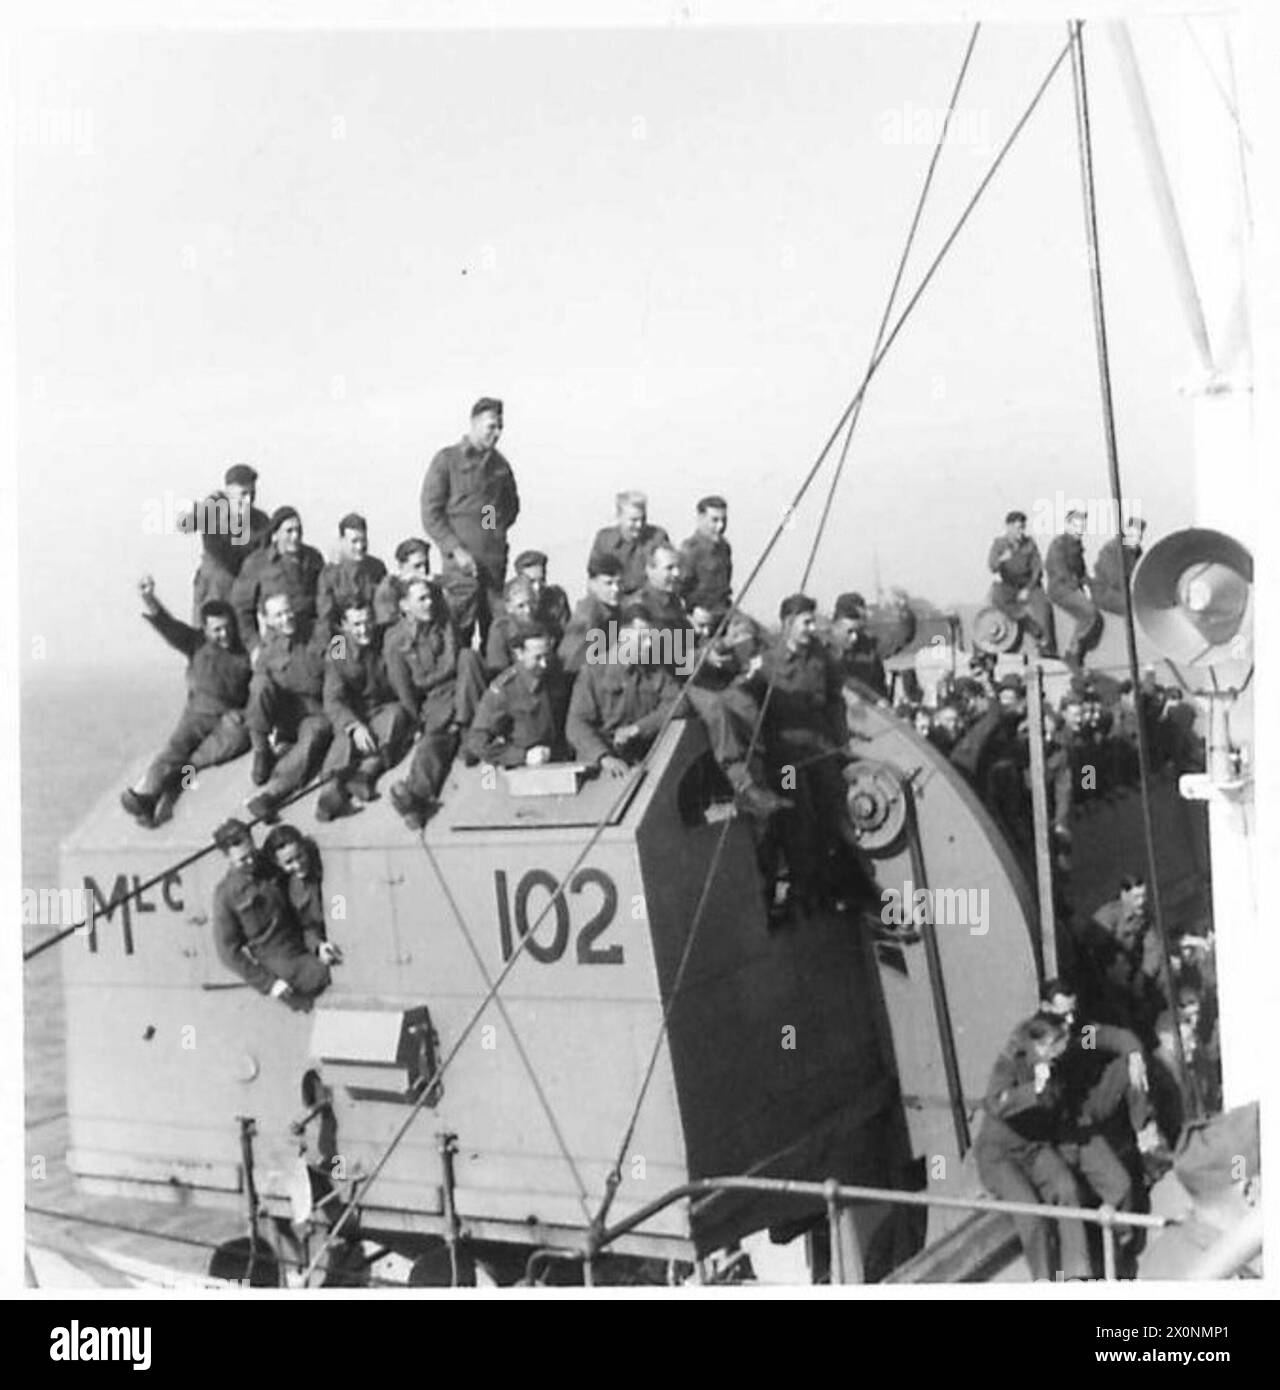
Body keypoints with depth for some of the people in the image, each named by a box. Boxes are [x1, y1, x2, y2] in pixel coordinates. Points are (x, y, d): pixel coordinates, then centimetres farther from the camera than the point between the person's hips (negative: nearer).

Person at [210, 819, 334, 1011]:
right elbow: (228, 951, -8)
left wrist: (316, 944, -1)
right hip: (273, 963, -5)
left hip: (300, 950, 5)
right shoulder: (226, 894, -10)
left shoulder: (272, 872, 4)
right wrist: (269, 983, -12)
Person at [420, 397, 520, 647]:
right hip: (462, 562, -5)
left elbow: (512, 506, 27)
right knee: (460, 631, -5)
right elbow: (430, 515, -5)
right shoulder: (447, 460, -3)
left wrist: (497, 531, 10)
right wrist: (456, 550, -13)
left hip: (495, 562, 5)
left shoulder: (500, 464, 12)